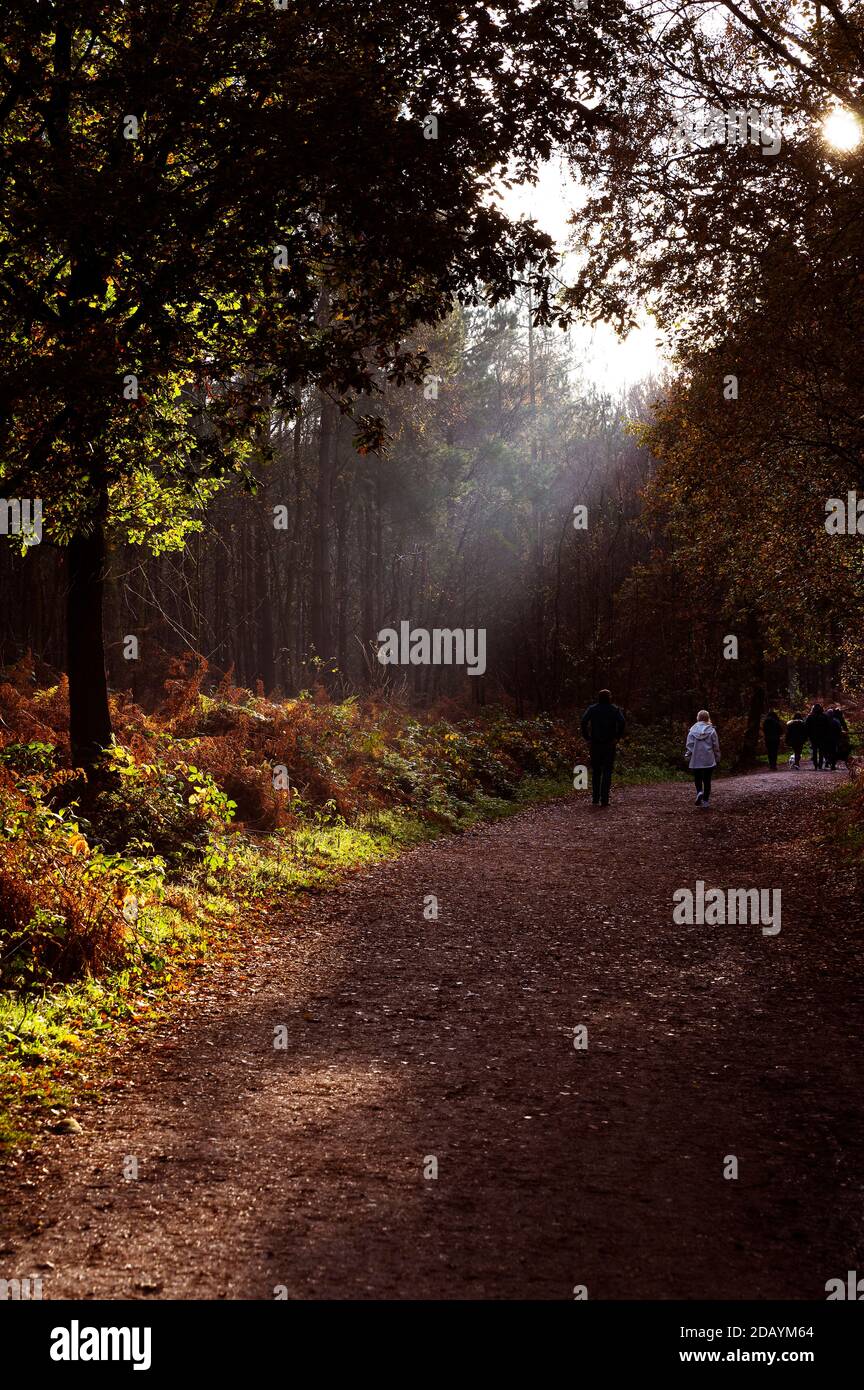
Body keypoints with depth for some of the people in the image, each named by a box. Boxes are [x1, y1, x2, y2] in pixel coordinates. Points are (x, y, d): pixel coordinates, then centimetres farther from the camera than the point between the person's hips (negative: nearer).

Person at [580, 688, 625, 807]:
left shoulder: (592, 709, 5)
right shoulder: (614, 709, 2)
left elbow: (584, 721, -11)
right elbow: (621, 722, -14)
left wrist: (586, 738, -7)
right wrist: (617, 737, -7)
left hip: (595, 744, 1)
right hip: (609, 744, -1)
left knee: (595, 771, 13)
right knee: (607, 771, 2)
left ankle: (595, 798, 11)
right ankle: (604, 799, -4)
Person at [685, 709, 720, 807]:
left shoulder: (693, 731, -4)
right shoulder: (711, 731, -4)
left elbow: (689, 746, -3)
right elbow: (716, 746, 1)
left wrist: (687, 757, 8)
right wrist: (717, 758, 12)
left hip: (695, 761, 0)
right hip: (709, 761, 0)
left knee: (697, 779, 14)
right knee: (707, 781, 9)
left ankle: (699, 792, -14)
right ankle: (705, 802, 8)